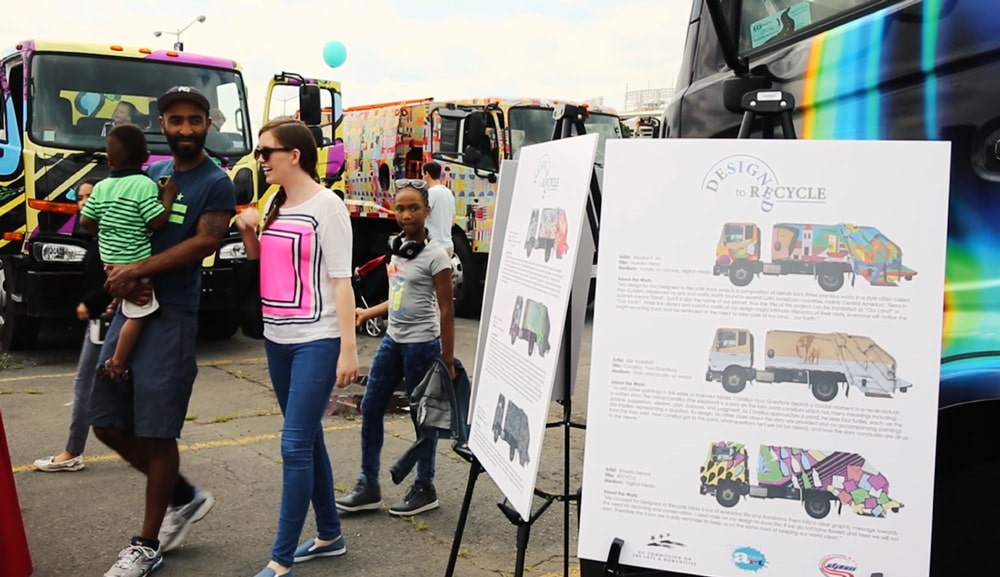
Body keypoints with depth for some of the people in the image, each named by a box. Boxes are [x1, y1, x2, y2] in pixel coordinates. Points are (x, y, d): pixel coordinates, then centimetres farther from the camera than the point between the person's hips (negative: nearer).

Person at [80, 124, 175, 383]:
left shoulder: (102, 187, 9)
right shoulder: (144, 185, -12)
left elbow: (85, 220, 10)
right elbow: (156, 222, -17)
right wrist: (168, 196, -5)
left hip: (110, 258, 8)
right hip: (134, 262, -8)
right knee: (138, 314, -3)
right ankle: (117, 364, -1)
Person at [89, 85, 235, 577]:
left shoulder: (216, 183, -5)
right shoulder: (148, 173, 14)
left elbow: (204, 243, -16)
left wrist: (136, 271, -18)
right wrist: (117, 271, -8)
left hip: (172, 317, -7)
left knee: (156, 433, -2)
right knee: (107, 423, 10)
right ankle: (184, 497, 29)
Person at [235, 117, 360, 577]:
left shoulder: (327, 205, -11)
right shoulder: (274, 202, 11)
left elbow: (341, 280, -14)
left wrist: (348, 348, -18)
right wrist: (248, 232, 1)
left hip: (316, 341, -8)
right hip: (276, 338, 8)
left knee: (295, 445, -7)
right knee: (308, 439, 15)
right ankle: (330, 535, 28)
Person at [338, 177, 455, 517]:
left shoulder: (435, 256, -13)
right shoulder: (396, 248, 8)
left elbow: (445, 311, -13)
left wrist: (448, 360, -14)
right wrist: (366, 314, 15)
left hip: (421, 344, -8)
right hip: (392, 340, 8)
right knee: (370, 409, 7)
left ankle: (424, 489, 19)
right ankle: (368, 487, 18)